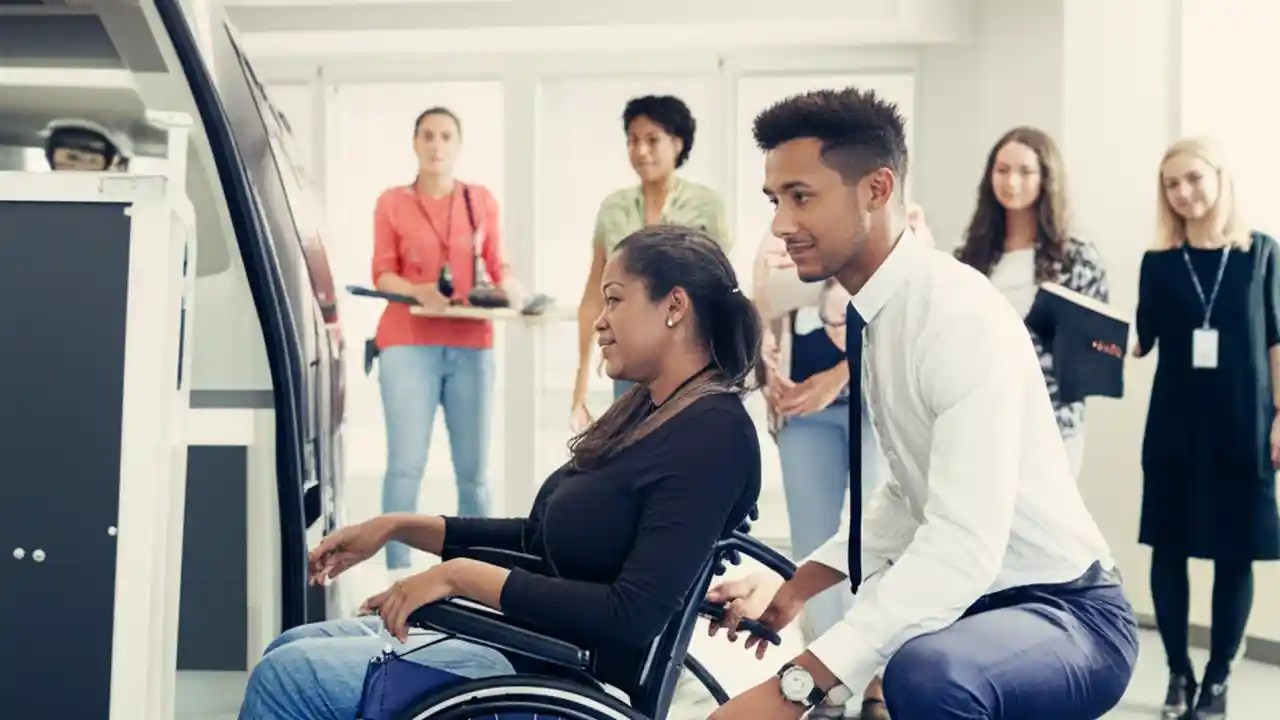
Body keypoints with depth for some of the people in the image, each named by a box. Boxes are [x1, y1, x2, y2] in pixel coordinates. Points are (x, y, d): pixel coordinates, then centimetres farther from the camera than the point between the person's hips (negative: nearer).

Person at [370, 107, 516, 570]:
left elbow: (498, 266, 13)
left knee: (473, 467, 4)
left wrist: (509, 290, -9)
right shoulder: (392, 203, 6)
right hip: (408, 343, -2)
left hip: (471, 345, 2)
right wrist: (417, 290, -17)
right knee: (406, 463, -11)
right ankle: (398, 574, -10)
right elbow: (381, 273, 3)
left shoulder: (482, 200, 11)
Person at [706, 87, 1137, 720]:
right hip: (972, 603, 9)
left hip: (1064, 615, -8)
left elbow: (965, 545, -32)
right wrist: (794, 589, 1)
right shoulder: (871, 316, 2)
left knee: (925, 669, -37)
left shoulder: (962, 318, -24)